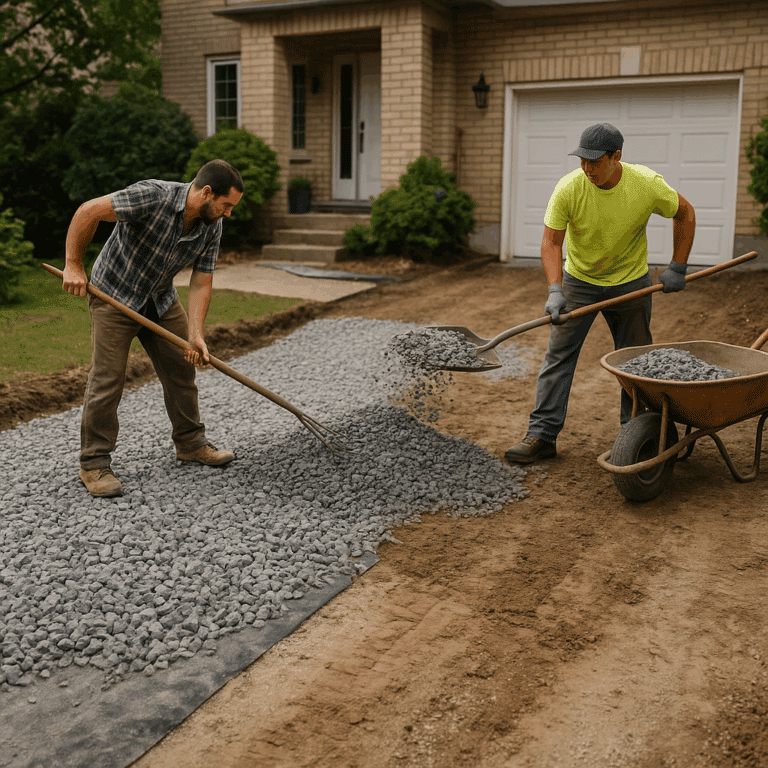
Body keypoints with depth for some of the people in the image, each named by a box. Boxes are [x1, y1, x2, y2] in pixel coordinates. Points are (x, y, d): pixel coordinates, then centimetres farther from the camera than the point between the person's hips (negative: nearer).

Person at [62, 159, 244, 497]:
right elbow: (88, 211, -26)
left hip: (161, 299, 7)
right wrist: (73, 266, -23)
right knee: (107, 378, -8)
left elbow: (201, 283, -7)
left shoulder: (212, 226, -9)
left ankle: (190, 443, 27)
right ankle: (94, 463, 2)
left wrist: (195, 335, -17)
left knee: (181, 368, 10)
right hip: (113, 295, -6)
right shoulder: (153, 196, -30)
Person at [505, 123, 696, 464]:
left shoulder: (648, 185, -20)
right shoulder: (568, 188, -22)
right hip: (579, 281, 0)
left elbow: (685, 213, -3)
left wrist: (677, 268, -6)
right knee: (559, 355, -5)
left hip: (630, 282, 0)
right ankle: (542, 434, -1)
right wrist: (555, 291, -31)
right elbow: (551, 242, -19)